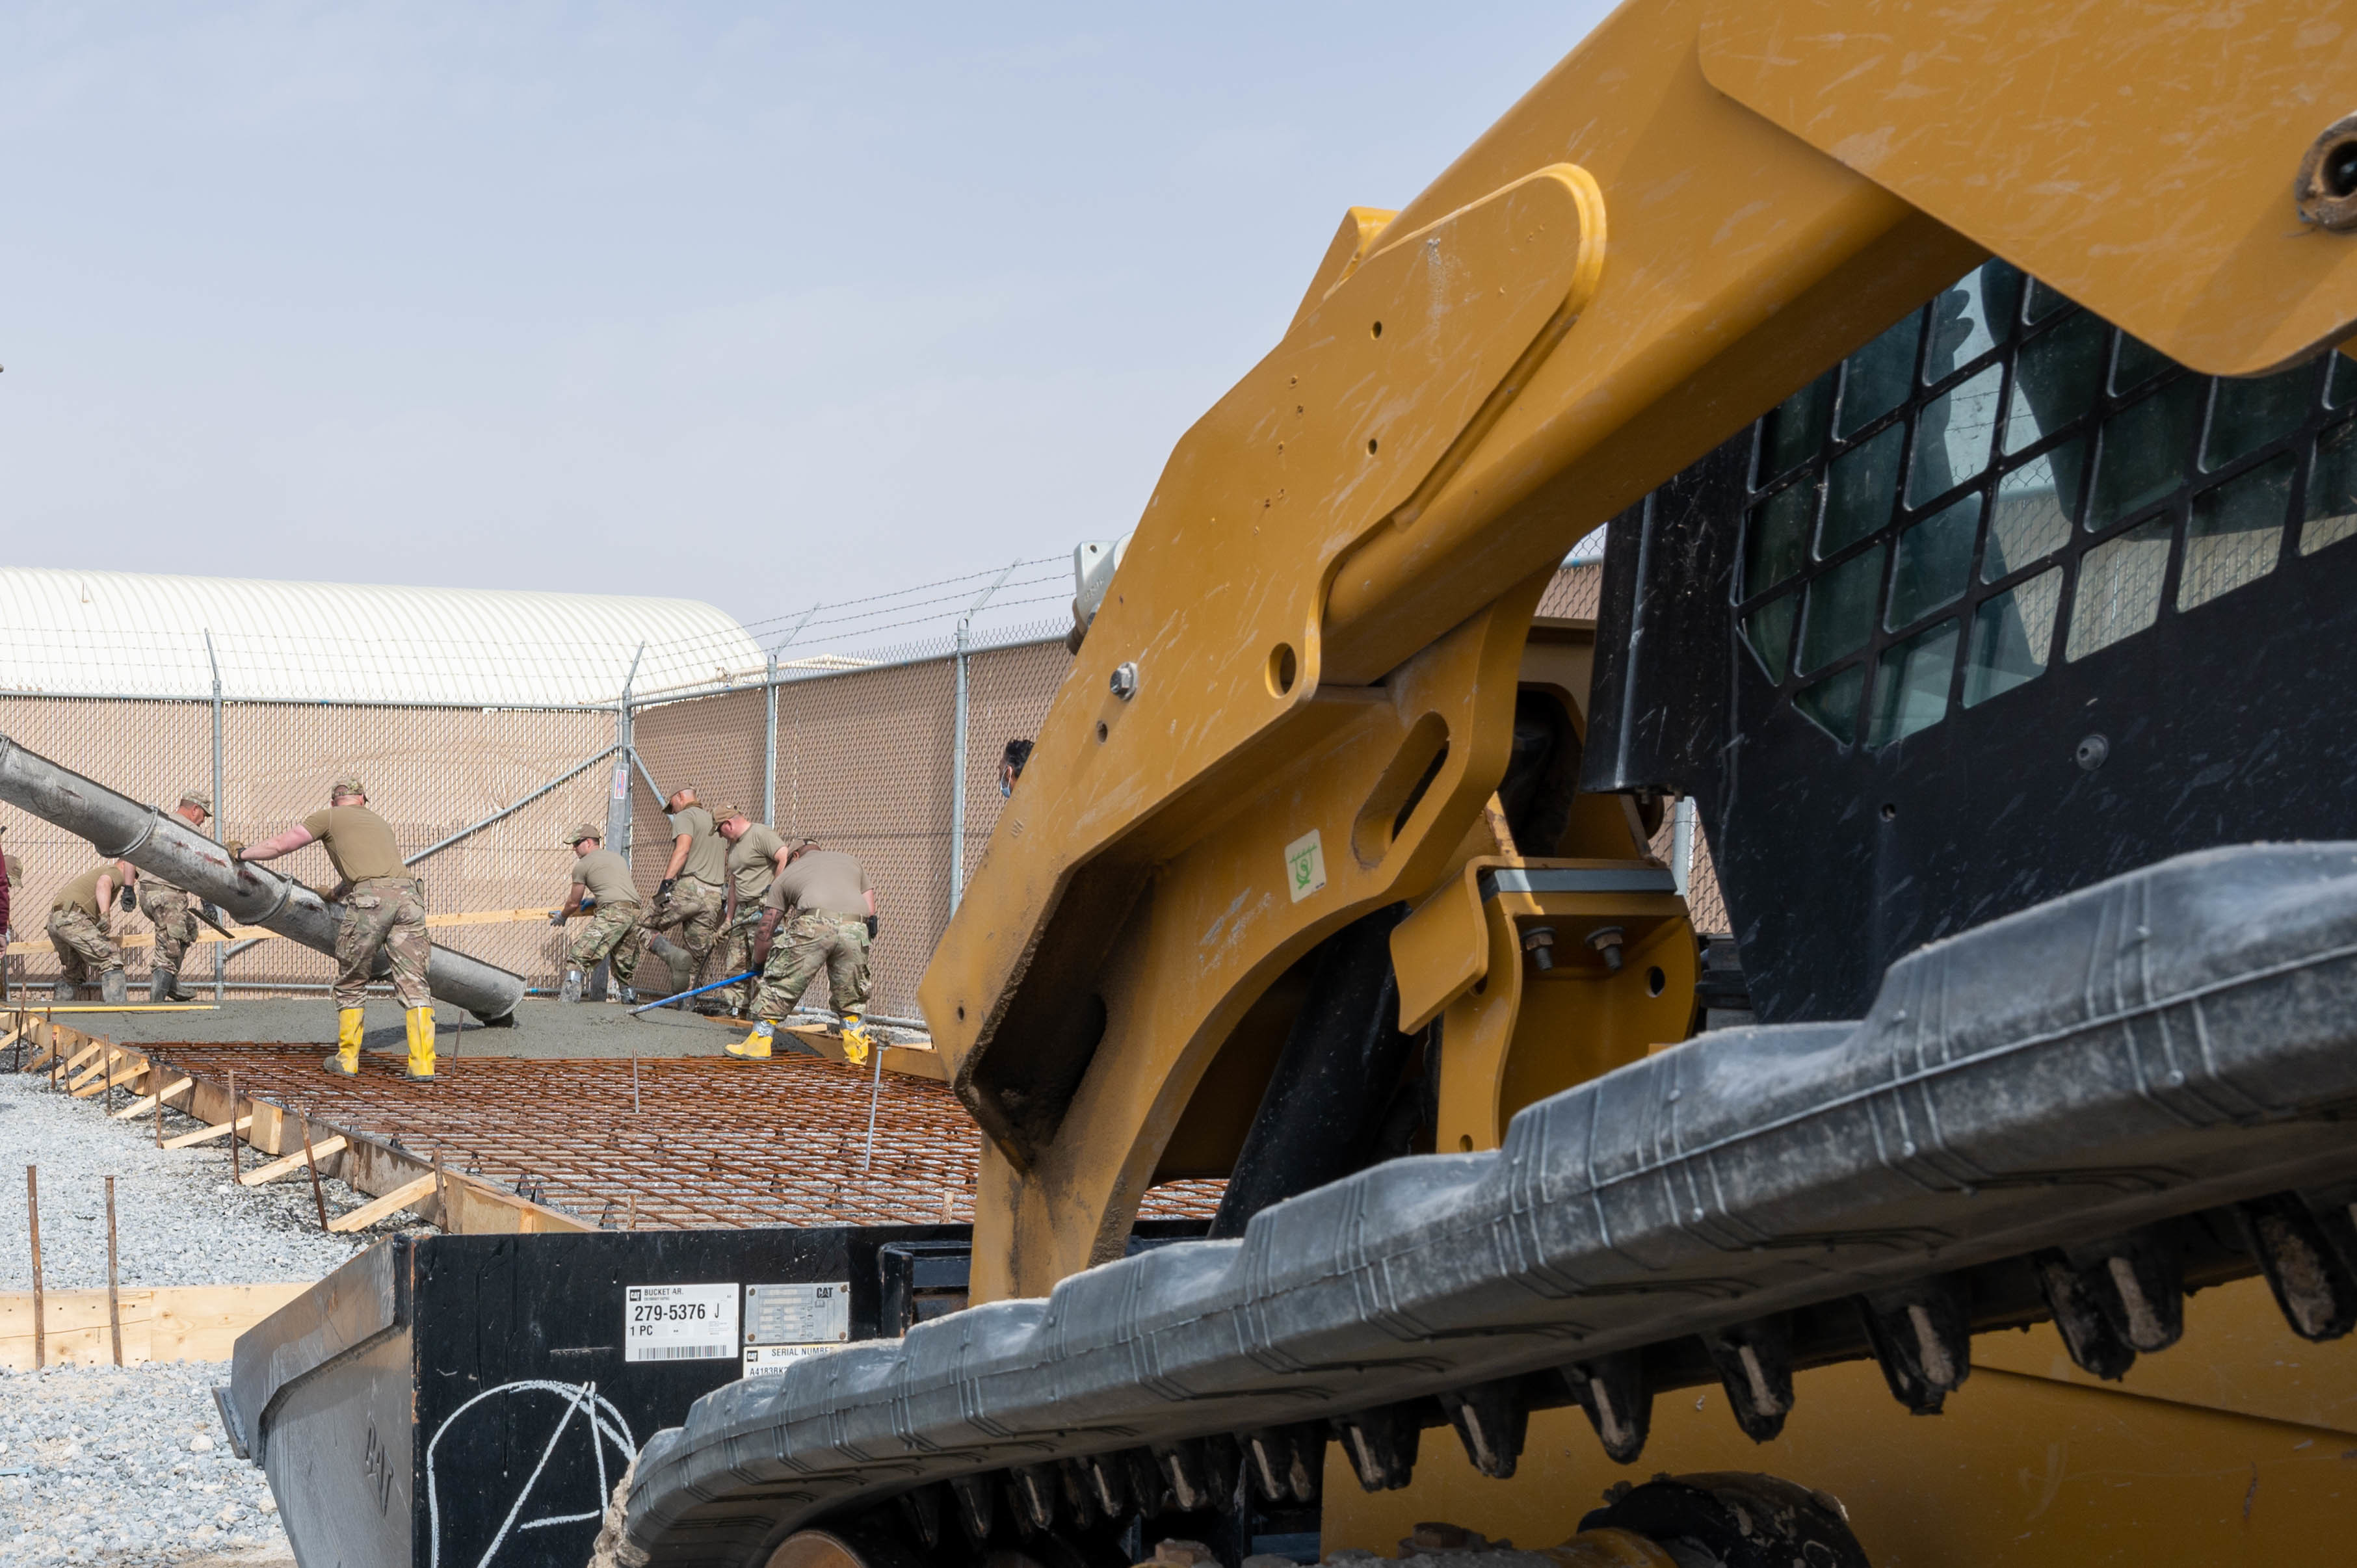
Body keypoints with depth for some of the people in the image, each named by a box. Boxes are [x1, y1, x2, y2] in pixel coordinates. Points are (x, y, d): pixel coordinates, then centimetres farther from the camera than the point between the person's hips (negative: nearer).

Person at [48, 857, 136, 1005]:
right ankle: (116, 1004, -25)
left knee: (74, 972, 25)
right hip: (72, 918, -10)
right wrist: (105, 915, -29)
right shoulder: (116, 872, 6)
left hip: (54, 921, 10)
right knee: (110, 960, -14)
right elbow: (103, 883, -18)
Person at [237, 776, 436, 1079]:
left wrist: (241, 853, 34)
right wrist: (335, 893, 60)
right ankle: (422, 1064, -6)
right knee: (412, 984, 2)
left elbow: (278, 845, 18)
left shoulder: (328, 818, 19)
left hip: (370, 899, -4)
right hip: (408, 893, 4)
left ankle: (346, 1059, 18)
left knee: (351, 985, 13)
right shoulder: (381, 823, 35)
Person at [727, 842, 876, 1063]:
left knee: (780, 982, 12)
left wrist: (759, 962, 42)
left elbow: (765, 930, 27)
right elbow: (870, 909, 27)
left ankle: (759, 1041, 15)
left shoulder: (787, 874, 29)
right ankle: (856, 1045, 19)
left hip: (813, 926, -2)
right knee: (851, 995, 21)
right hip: (855, 927, 2)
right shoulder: (849, 861, 36)